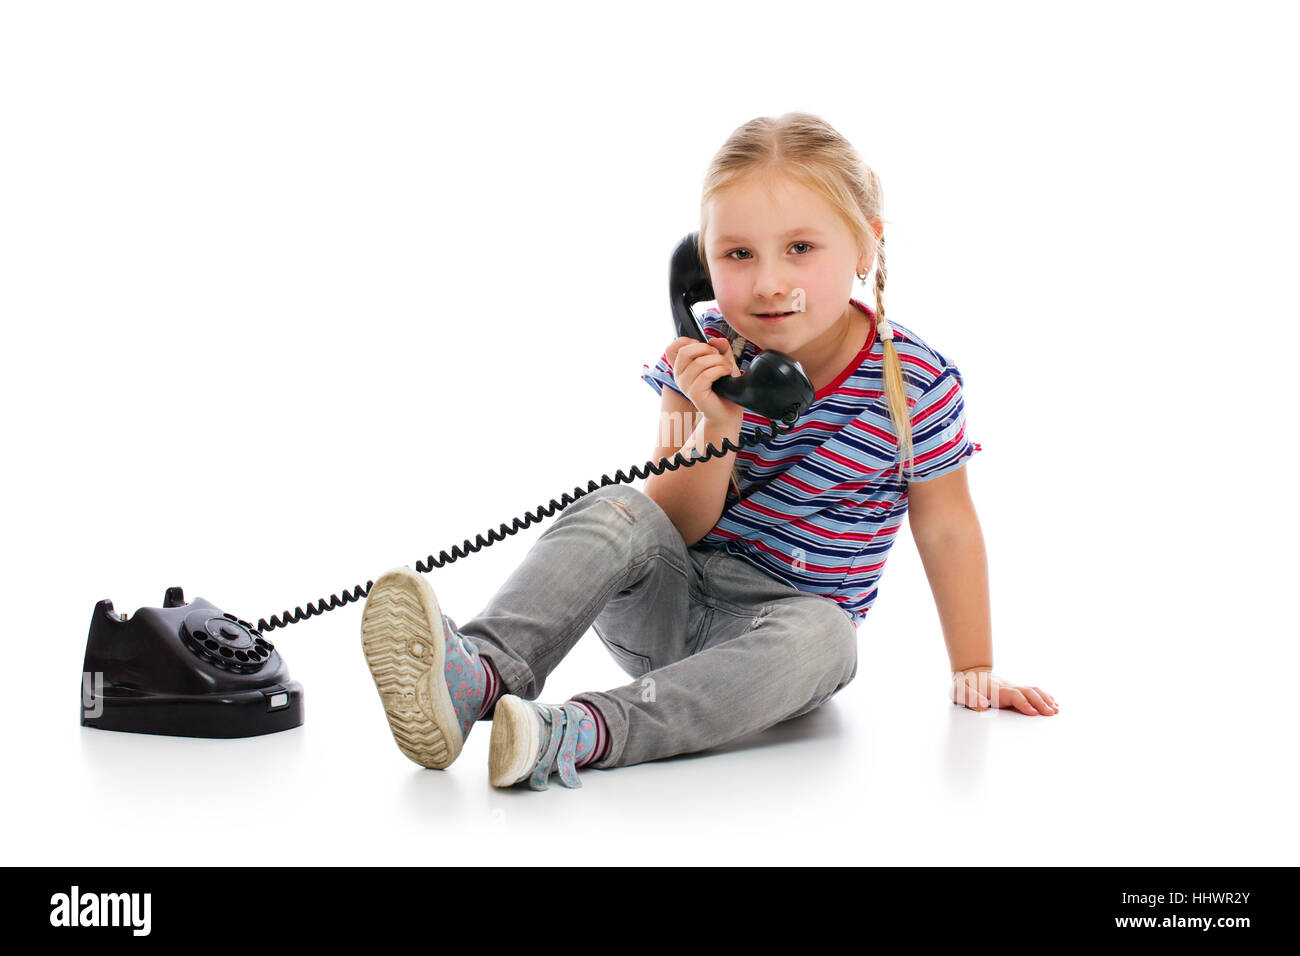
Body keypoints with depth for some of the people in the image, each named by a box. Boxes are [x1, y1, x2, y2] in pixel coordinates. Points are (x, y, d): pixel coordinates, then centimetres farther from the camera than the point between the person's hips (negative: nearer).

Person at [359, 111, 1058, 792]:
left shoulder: (914, 384, -13)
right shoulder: (707, 355, -8)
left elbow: (947, 529, 1)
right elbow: (676, 527, -9)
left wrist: (975, 672, 6)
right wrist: (719, 425, -27)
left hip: (786, 615, -1)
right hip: (671, 603, 2)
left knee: (822, 636, -36)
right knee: (614, 514, -27)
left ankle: (581, 733, -50)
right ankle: (480, 674, -50)